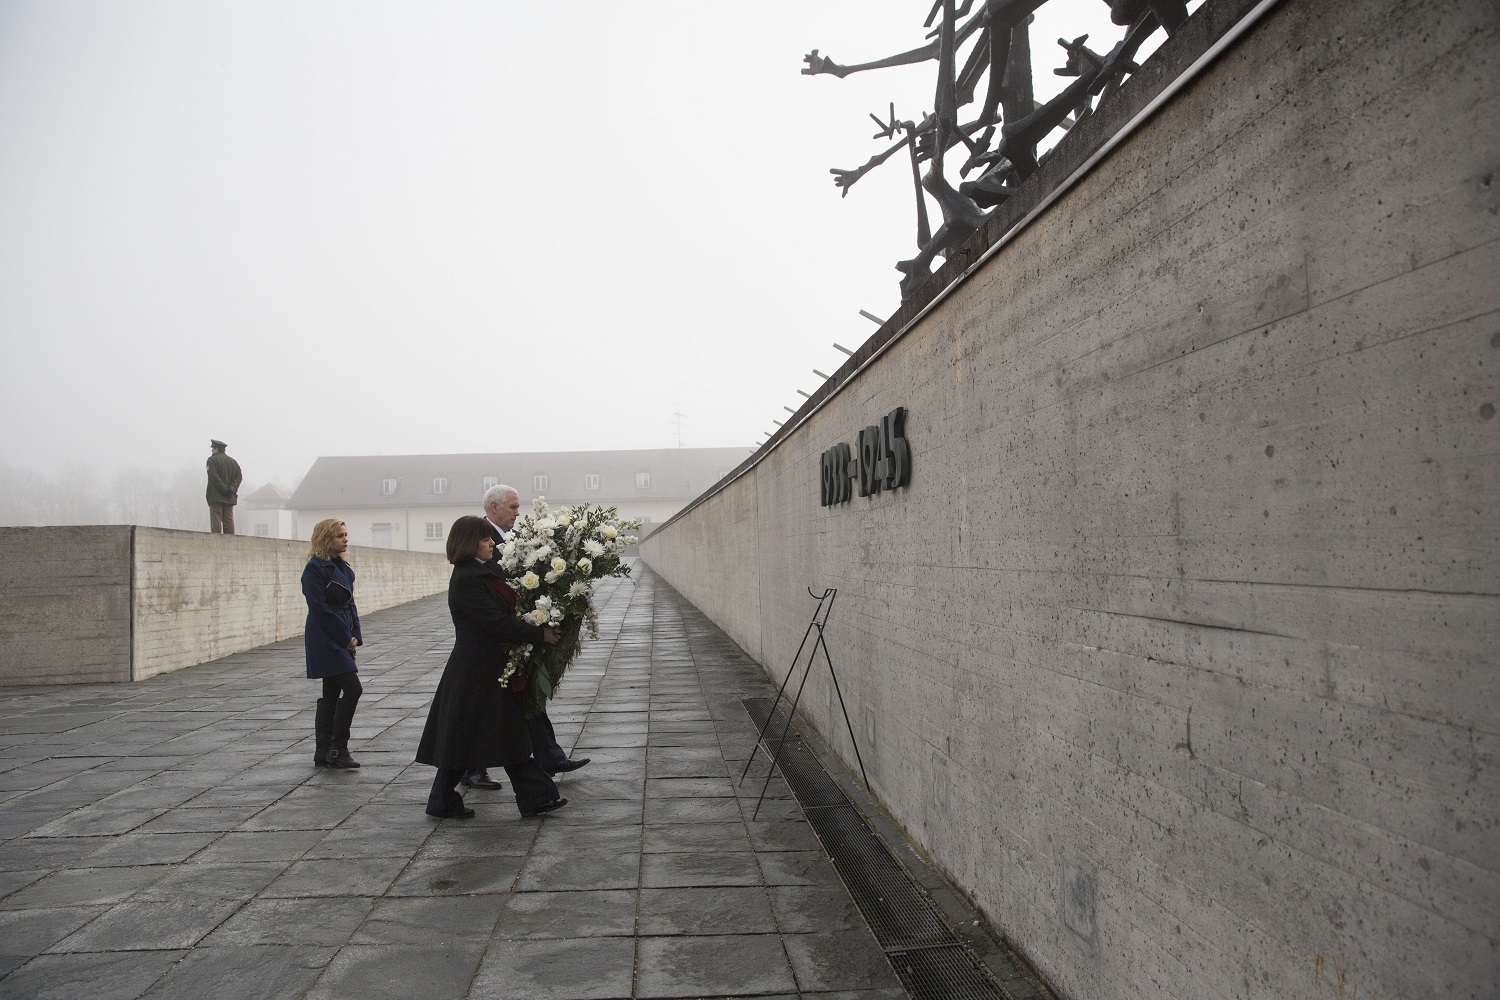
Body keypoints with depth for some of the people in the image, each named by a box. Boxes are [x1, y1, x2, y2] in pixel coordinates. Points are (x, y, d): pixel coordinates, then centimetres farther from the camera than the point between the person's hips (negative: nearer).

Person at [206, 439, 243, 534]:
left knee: (216, 520, -7)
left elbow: (214, 477, -15)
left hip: (216, 496, -6)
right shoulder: (233, 461, 16)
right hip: (230, 498, 6)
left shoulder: (212, 460, -2)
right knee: (228, 520, 4)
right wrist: (232, 489, -5)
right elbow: (239, 477, 6)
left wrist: (225, 490, -15)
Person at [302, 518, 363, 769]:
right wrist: (345, 638, -14)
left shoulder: (343, 568, 13)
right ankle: (338, 749, -4)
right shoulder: (315, 569, -12)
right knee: (352, 688, -13)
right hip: (326, 641, -9)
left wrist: (355, 635, 4)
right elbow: (319, 608, -17)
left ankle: (324, 752, 17)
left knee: (332, 694, 11)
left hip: (342, 640, 9)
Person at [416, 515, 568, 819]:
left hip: (494, 668, 9)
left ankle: (535, 797, 14)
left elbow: (505, 612, 12)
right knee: (462, 735, 4)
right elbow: (495, 622, -23)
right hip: (474, 671, -9)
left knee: (511, 734, 10)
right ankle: (442, 803, 20)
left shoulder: (484, 573, 11)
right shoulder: (465, 580, -18)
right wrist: (540, 634, -20)